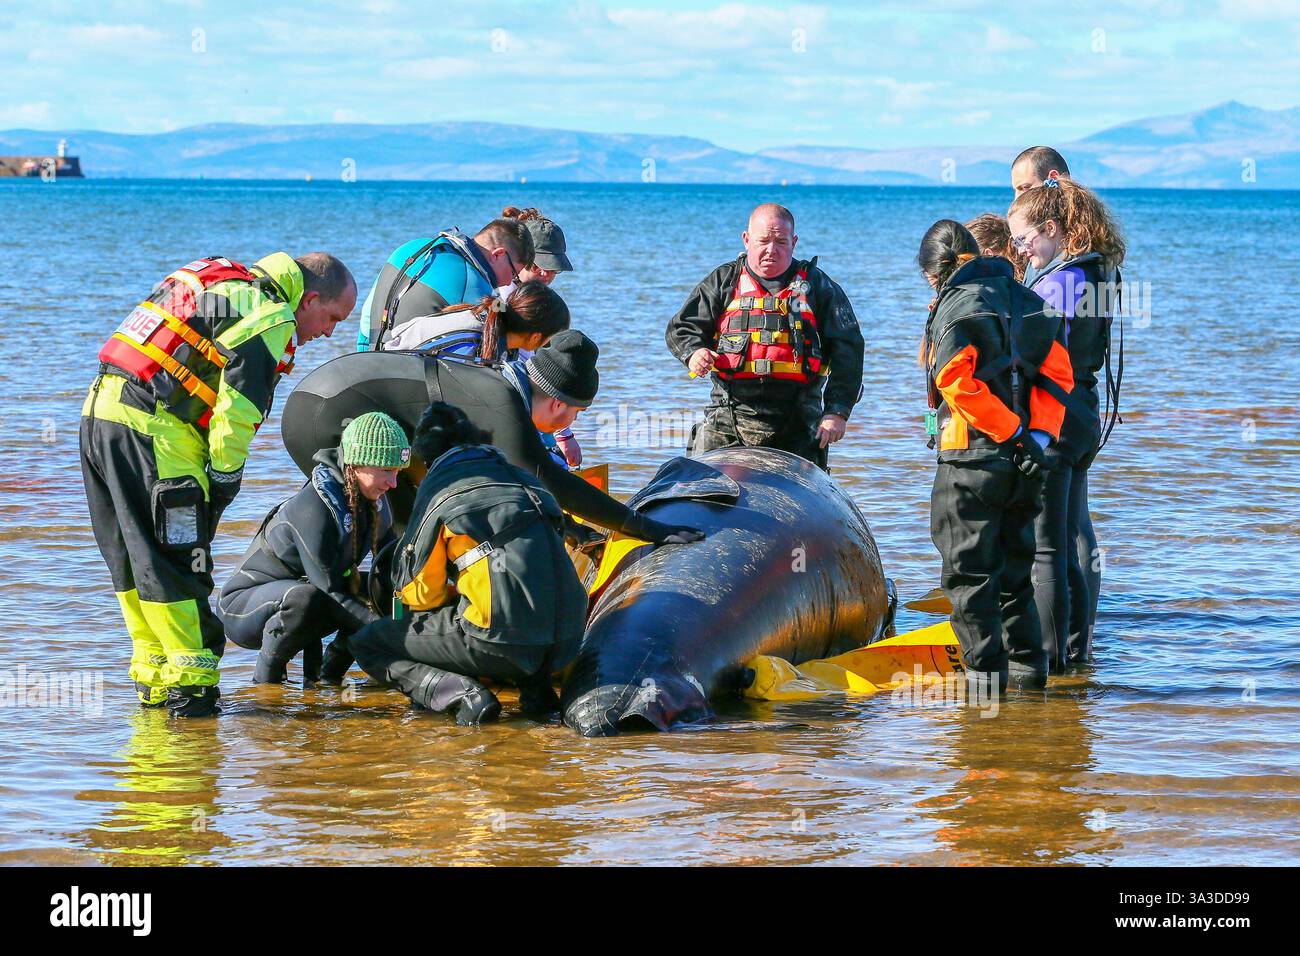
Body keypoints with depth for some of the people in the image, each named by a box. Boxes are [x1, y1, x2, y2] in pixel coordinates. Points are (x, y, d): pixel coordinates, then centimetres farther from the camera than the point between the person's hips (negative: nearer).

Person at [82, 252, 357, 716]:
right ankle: (189, 684, -5)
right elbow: (238, 407, -13)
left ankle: (154, 679, 22)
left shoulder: (233, 285, 24)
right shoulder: (271, 316, -6)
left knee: (133, 563, 15)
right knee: (176, 563, -6)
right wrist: (225, 475, -2)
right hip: (151, 430, -10)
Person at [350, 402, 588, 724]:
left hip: (503, 643, -6)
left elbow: (420, 595, 5)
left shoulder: (438, 491, 2)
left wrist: (454, 594, 28)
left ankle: (459, 692, -11)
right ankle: (535, 684, 13)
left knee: (367, 643, 11)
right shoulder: (525, 480, 20)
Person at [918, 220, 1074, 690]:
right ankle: (1028, 667, 18)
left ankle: (986, 671, -3)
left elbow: (957, 382, -21)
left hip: (972, 461, -7)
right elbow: (1057, 373, 6)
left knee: (968, 573, 0)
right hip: (1023, 465, 7)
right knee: (1014, 571, 17)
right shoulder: (1027, 302, 13)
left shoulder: (957, 306, -8)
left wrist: (1014, 432, -17)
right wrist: (1039, 432, -3)